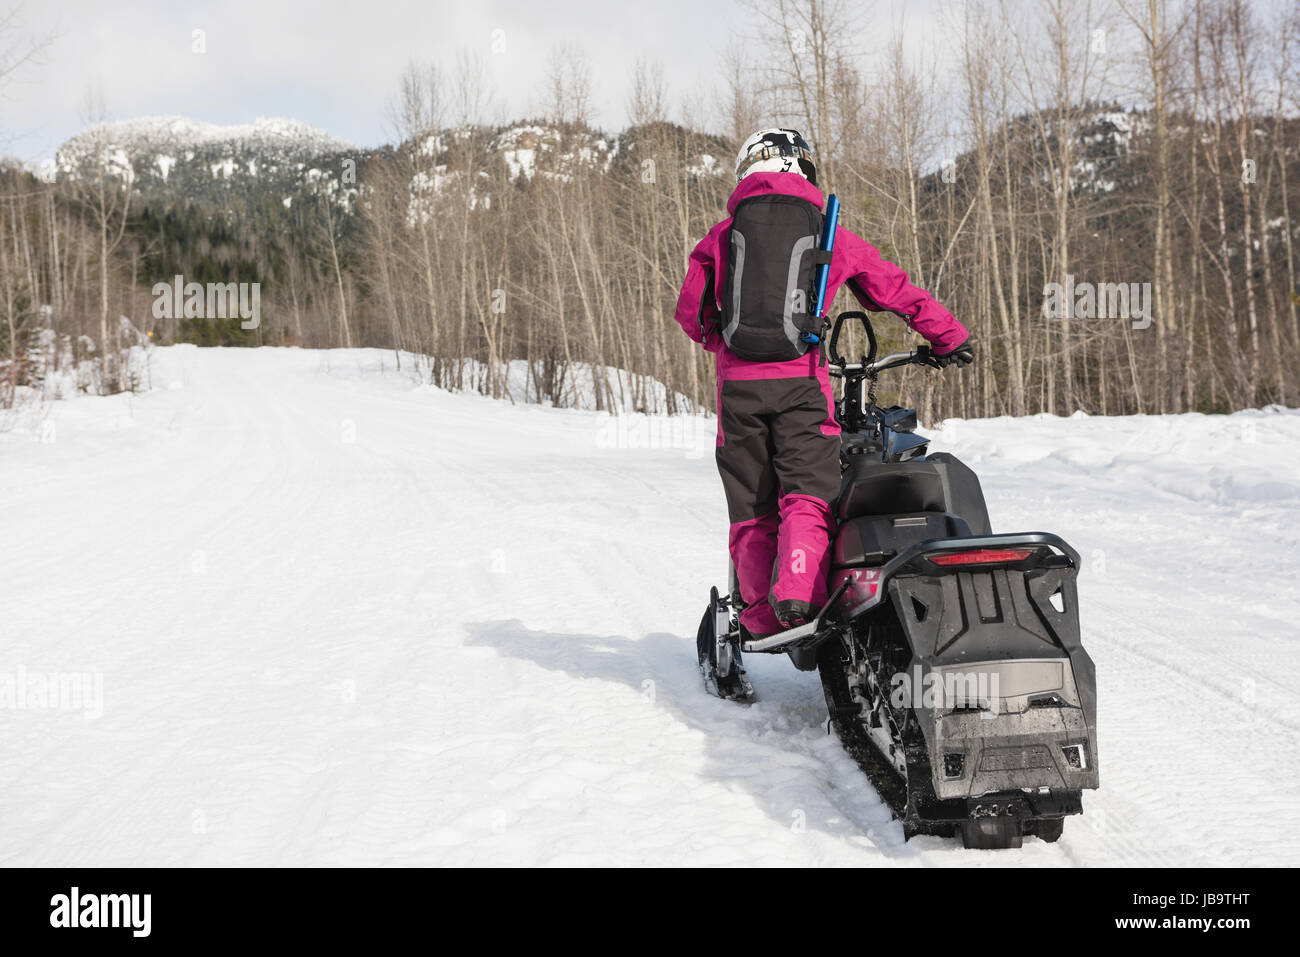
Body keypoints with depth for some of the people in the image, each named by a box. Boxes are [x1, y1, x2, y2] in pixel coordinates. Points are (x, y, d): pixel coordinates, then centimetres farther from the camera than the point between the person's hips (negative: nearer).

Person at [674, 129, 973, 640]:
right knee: (806, 495, -7)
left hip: (738, 383, 2)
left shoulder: (722, 235, 13)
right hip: (800, 380, -2)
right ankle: (799, 593, -27)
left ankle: (762, 618, 7)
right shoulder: (829, 234, 11)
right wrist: (949, 337, 28)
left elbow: (690, 310, 17)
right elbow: (893, 288, 17)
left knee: (751, 507, 8)